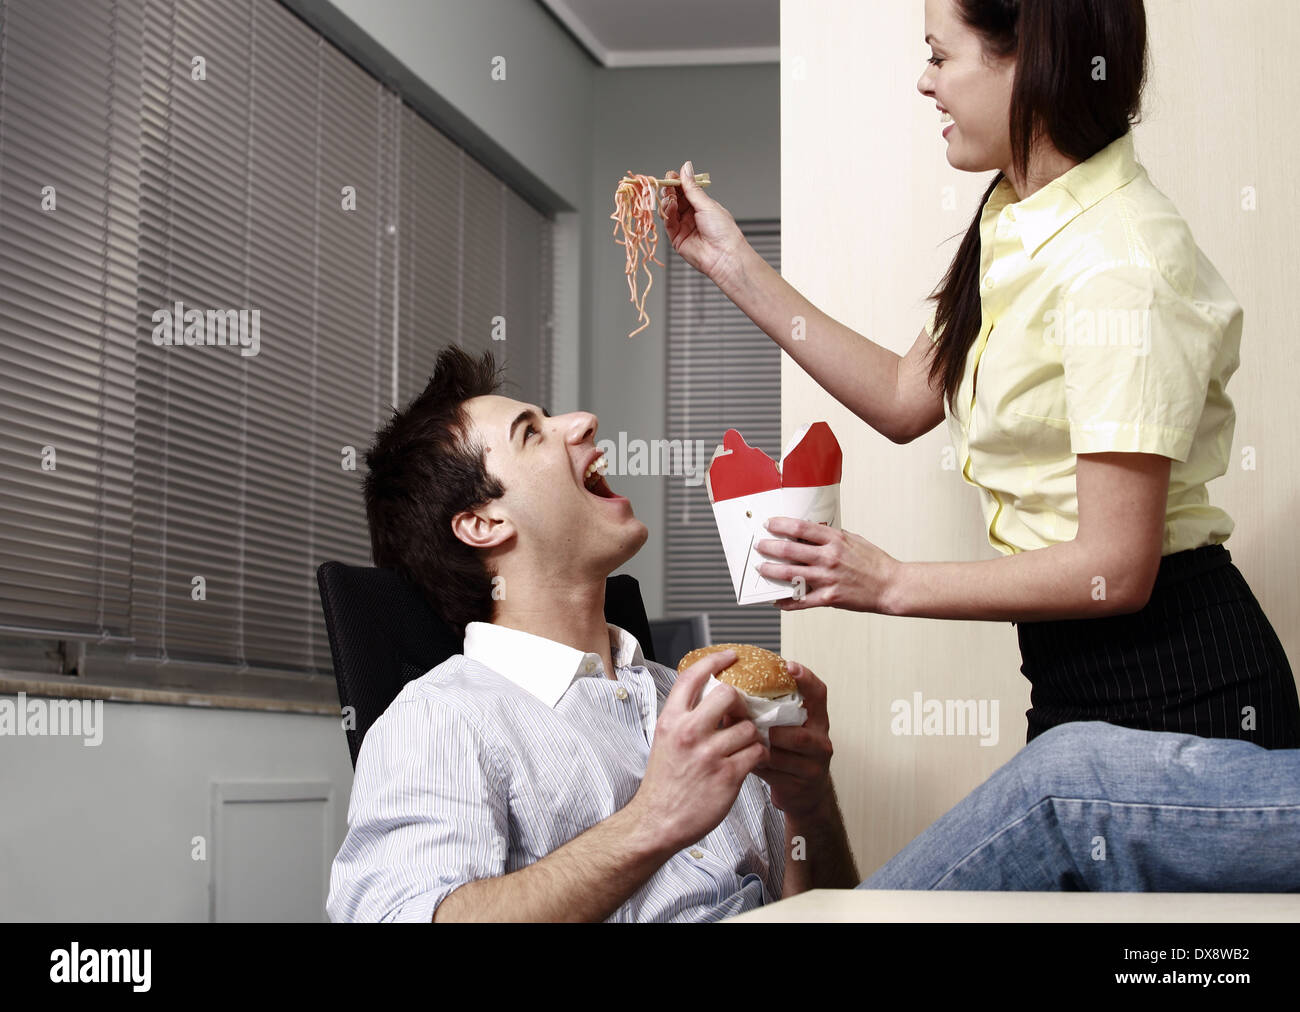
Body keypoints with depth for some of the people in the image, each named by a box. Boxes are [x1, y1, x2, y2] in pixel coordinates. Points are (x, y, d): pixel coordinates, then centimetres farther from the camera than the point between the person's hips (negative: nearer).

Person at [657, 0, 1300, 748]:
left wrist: (892, 583, -19)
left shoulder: (1120, 267, -24)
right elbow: (906, 399, 12)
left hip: (1173, 684, -9)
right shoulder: (1017, 224, 4)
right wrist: (736, 265, 10)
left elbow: (1116, 569, -25)